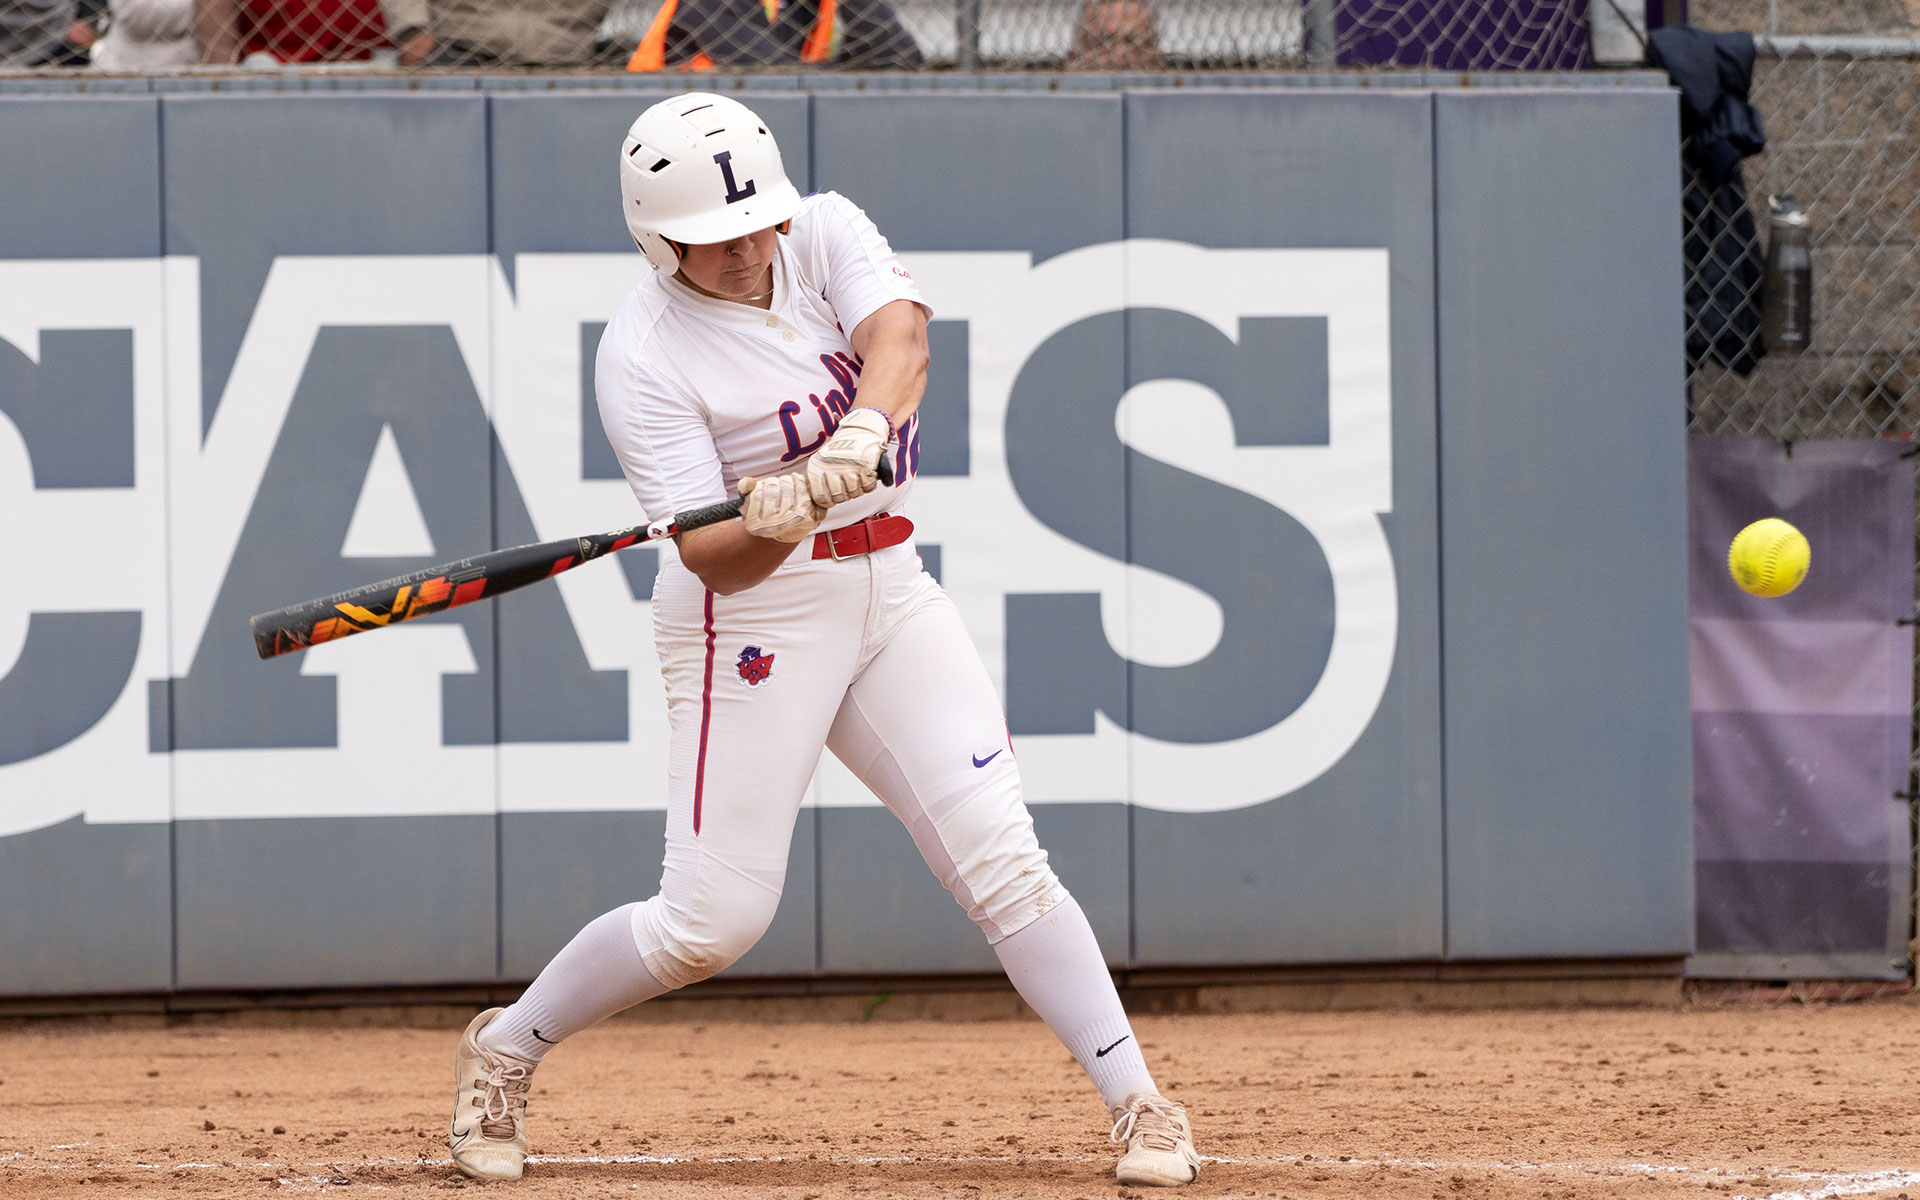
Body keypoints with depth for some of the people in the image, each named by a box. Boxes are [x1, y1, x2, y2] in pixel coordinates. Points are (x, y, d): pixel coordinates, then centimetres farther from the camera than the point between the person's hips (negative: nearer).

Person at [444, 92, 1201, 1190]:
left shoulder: (827, 235, -2)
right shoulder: (644, 357, -16)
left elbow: (899, 334, -23)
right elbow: (713, 559, -22)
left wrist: (861, 432, -43)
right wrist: (767, 521, -44)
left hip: (891, 592, 4)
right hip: (752, 616, -4)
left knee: (1002, 858, -6)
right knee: (714, 921, -5)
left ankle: (1141, 1104, -5)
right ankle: (507, 1048, 17)